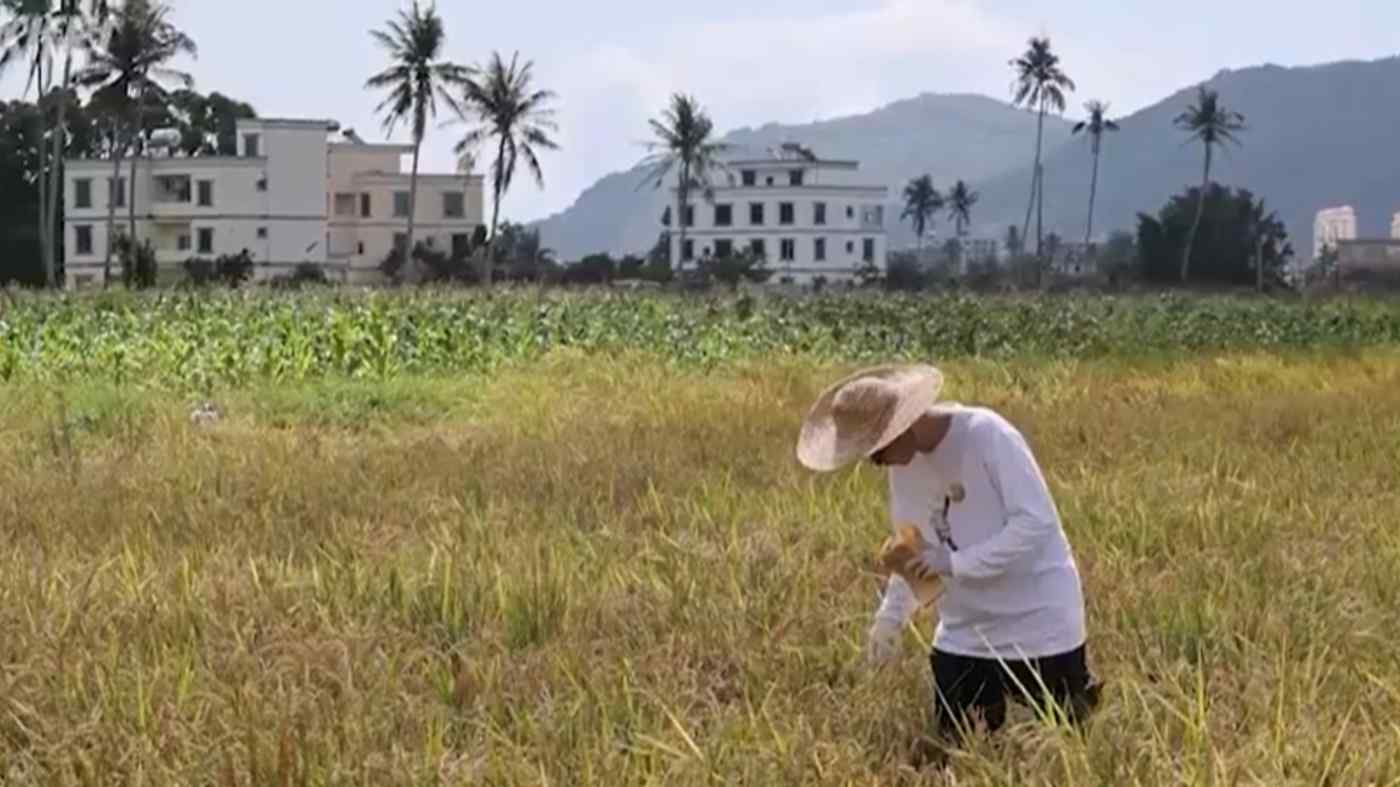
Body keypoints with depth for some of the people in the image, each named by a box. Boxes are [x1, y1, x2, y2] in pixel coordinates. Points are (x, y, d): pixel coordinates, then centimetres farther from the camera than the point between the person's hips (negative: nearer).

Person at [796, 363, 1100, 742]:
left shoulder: (987, 435, -21)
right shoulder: (904, 464, -1)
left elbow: (1036, 522, -24)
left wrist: (955, 563, -26)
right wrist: (891, 614, -4)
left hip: (1040, 624, -6)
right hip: (964, 633, 6)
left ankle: (1081, 691, 34)